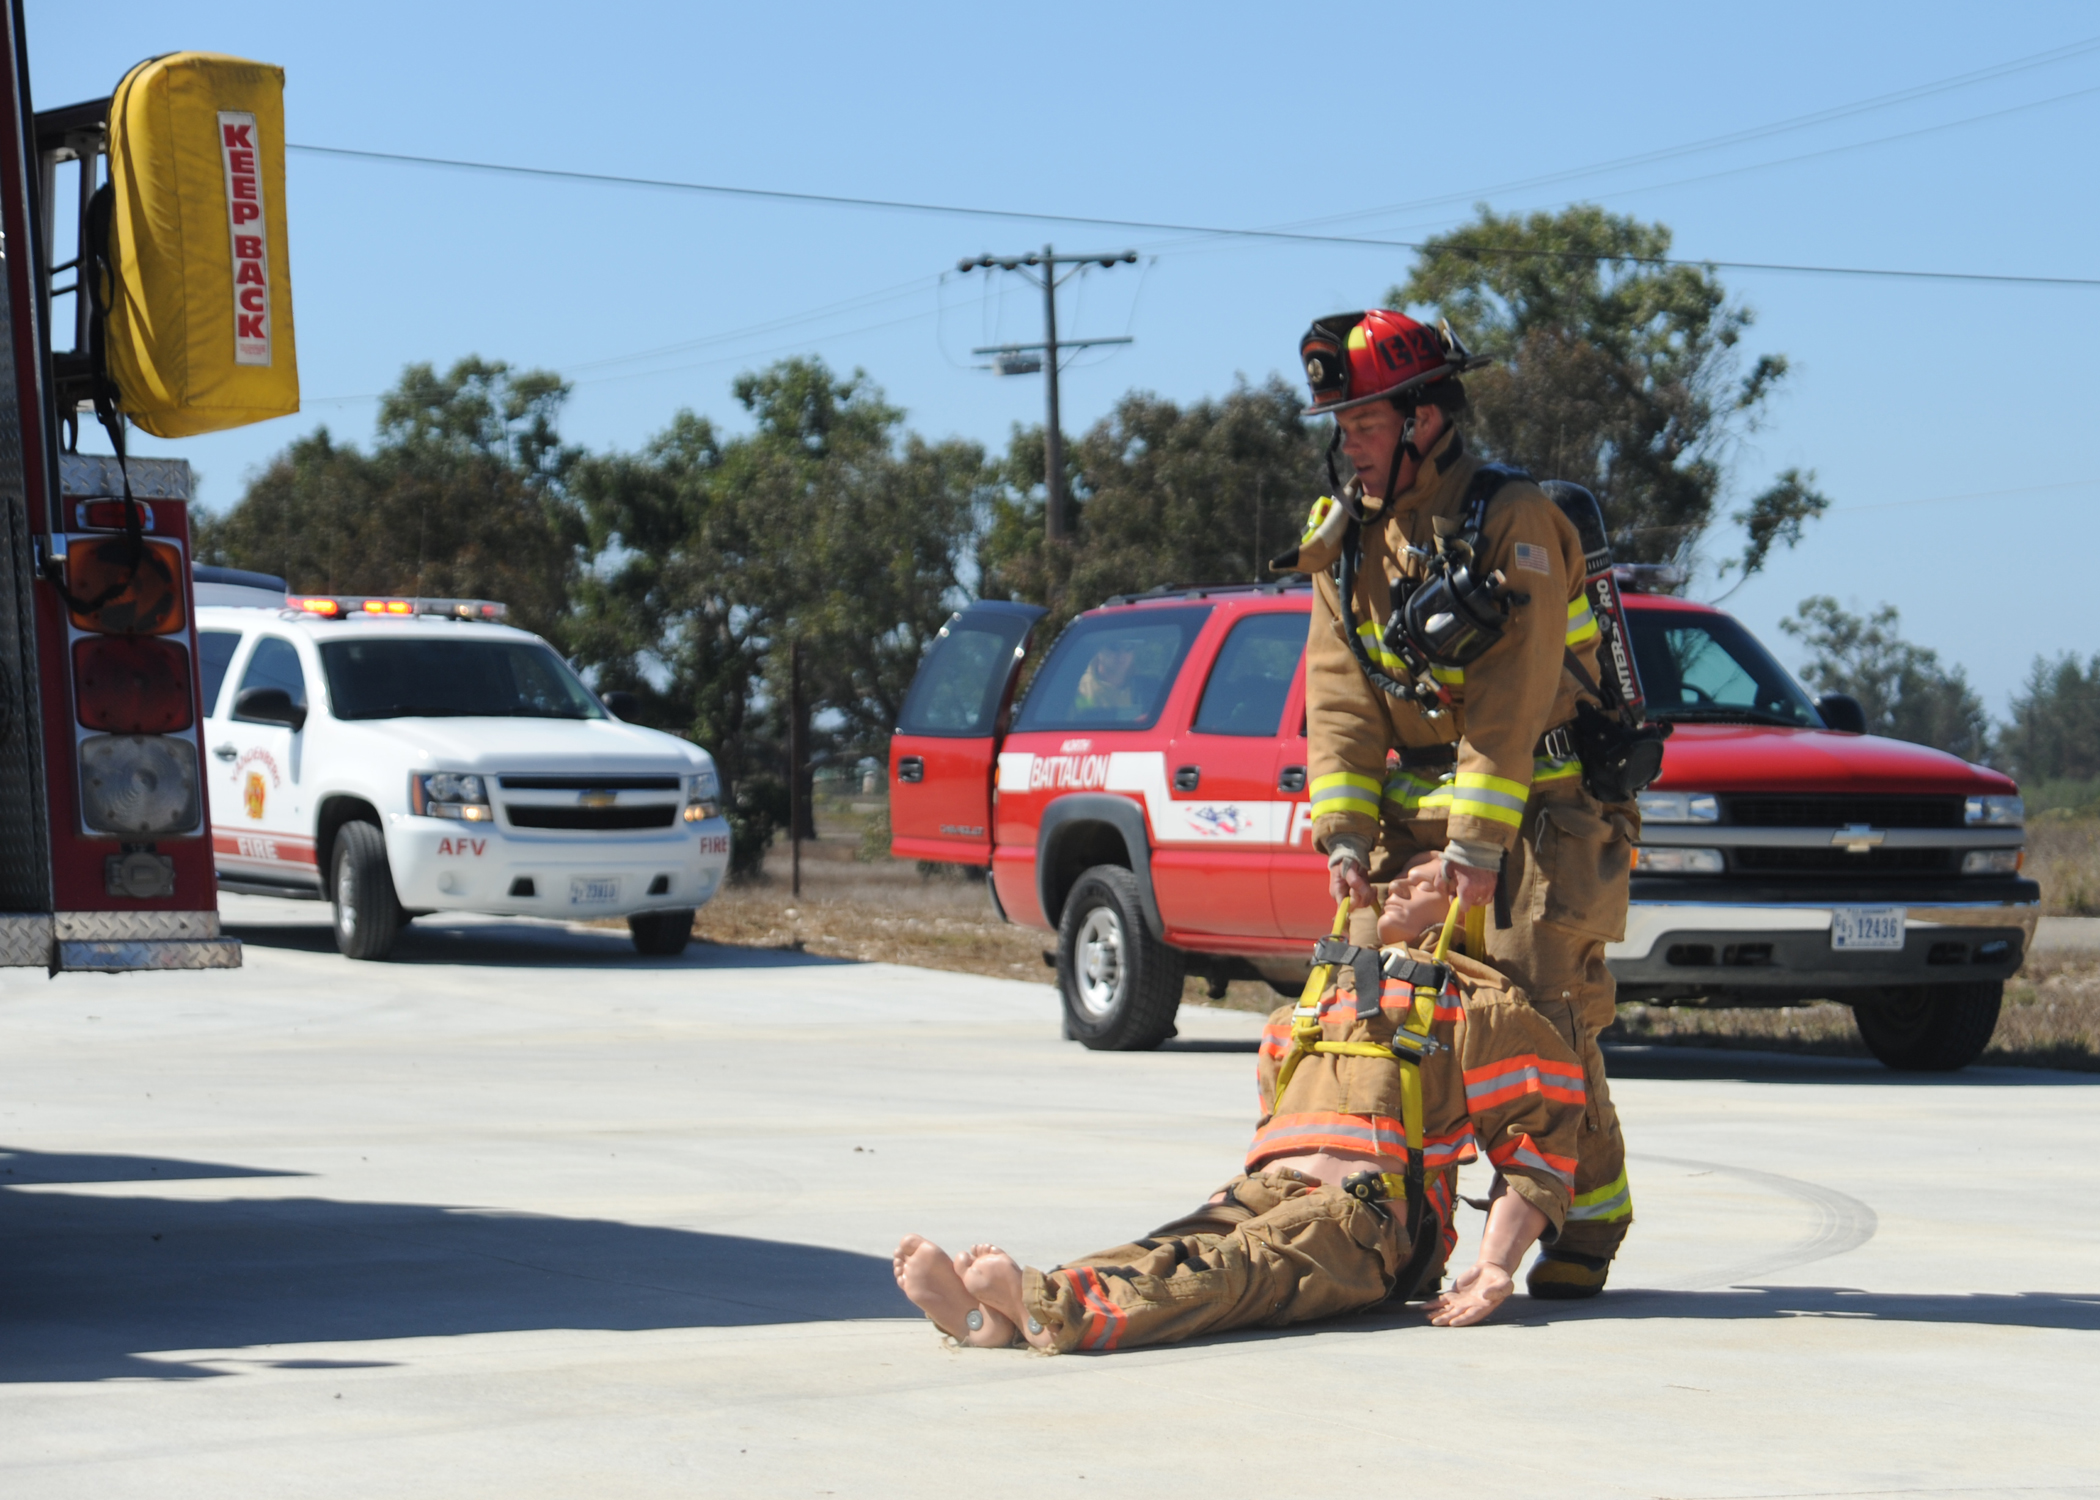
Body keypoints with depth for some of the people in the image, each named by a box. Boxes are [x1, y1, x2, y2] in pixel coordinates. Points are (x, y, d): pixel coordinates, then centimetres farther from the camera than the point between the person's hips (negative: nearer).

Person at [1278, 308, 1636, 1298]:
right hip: (1416, 809, 6)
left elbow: (1514, 694, -21)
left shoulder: (1515, 522, -14)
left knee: (1544, 1016, -10)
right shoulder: (1347, 536, 6)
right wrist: (1343, 829, -10)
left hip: (1542, 807, -6)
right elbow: (1339, 695, 1)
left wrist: (1480, 836, -27)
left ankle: (1590, 1214, 5)